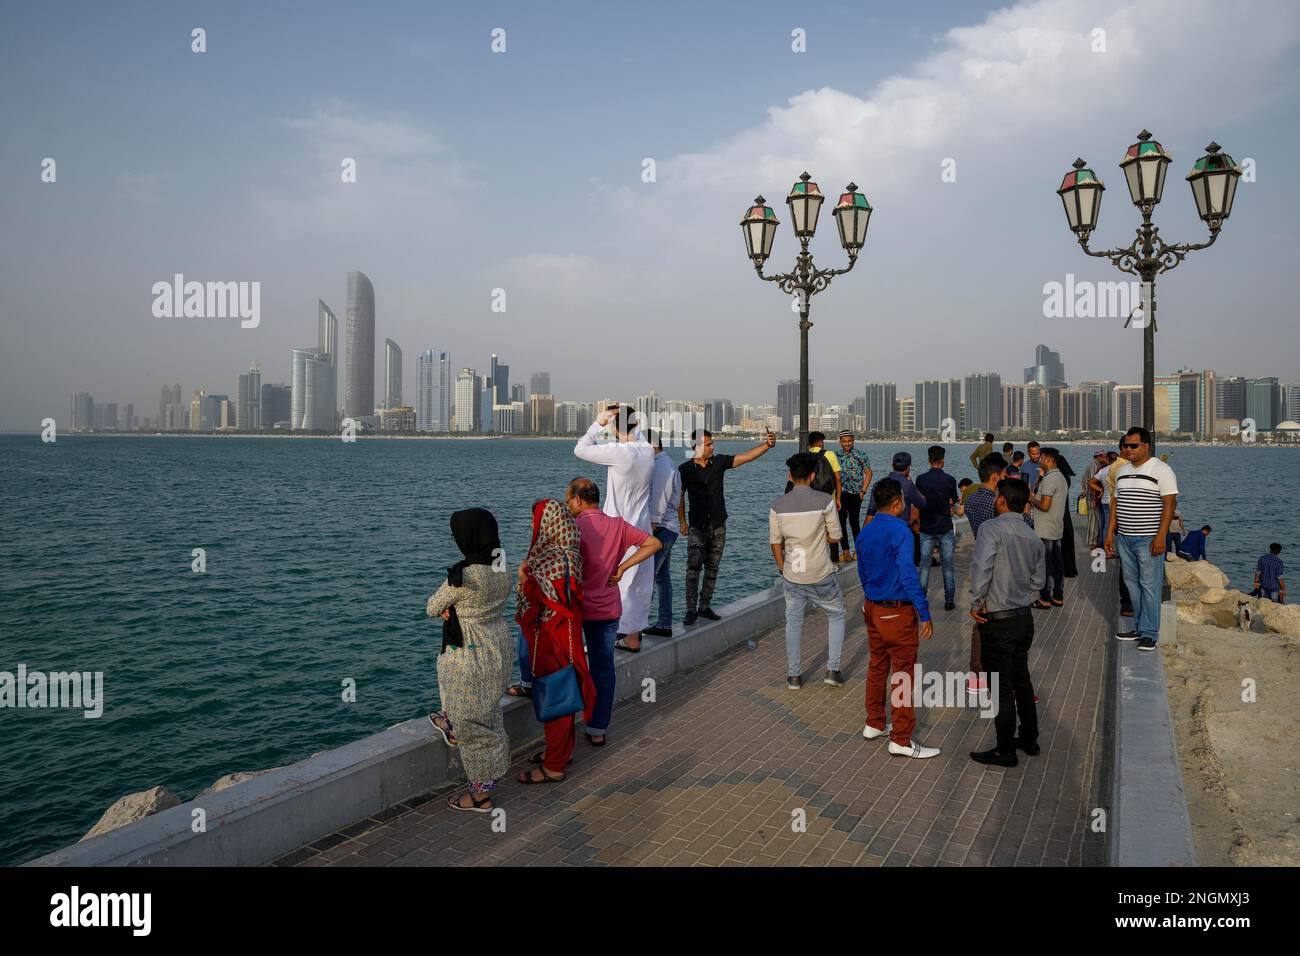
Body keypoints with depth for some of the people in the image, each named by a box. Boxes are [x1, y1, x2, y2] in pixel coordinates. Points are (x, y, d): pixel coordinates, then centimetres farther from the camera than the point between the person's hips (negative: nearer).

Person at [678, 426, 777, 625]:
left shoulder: (719, 462, 3)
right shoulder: (685, 469, -3)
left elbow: (746, 457, -2)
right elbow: (680, 497, 3)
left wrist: (767, 444, -14)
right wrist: (682, 521, 1)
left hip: (718, 526, 3)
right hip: (697, 526, -3)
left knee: (712, 569, 9)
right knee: (693, 568, -9)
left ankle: (704, 607, 19)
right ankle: (691, 610, -3)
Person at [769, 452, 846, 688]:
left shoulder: (778, 505, -5)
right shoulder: (824, 501, -14)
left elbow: (775, 542, 2)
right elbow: (835, 536, -5)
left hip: (792, 575, 2)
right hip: (821, 575, -2)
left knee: (793, 623, 16)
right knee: (836, 616, 19)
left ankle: (794, 676, 21)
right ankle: (833, 670, 15)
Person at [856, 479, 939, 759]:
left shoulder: (865, 533, 5)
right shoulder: (899, 531, -19)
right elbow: (909, 575, -24)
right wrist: (925, 614, -20)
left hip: (872, 608, 8)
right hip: (898, 613, -8)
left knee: (877, 667, 19)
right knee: (903, 675, 1)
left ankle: (874, 724, 31)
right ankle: (901, 740, 7)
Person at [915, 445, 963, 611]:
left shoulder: (920, 479, -6)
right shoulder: (949, 479, -7)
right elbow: (954, 502, 6)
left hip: (926, 528, 1)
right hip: (945, 528, 0)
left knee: (924, 565, 7)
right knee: (947, 565, 7)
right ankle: (949, 600, 10)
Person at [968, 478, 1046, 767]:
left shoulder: (993, 529, -17)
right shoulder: (1034, 538, 5)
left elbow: (981, 566, -29)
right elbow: (1039, 580, 12)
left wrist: (976, 603, -18)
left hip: (997, 621, -7)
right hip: (1024, 616, 7)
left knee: (1001, 687, 3)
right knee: (1021, 678, 21)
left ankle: (1005, 751, 14)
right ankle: (1029, 739, 33)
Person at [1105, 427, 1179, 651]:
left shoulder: (1160, 469, -8)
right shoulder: (1123, 470, 13)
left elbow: (1170, 504, -12)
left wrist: (1160, 537, -19)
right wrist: (1110, 533, 13)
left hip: (1149, 539, -7)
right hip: (1124, 538, 7)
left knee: (1149, 586, -4)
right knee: (1132, 584, 11)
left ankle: (1150, 633, 2)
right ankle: (1139, 627, 21)